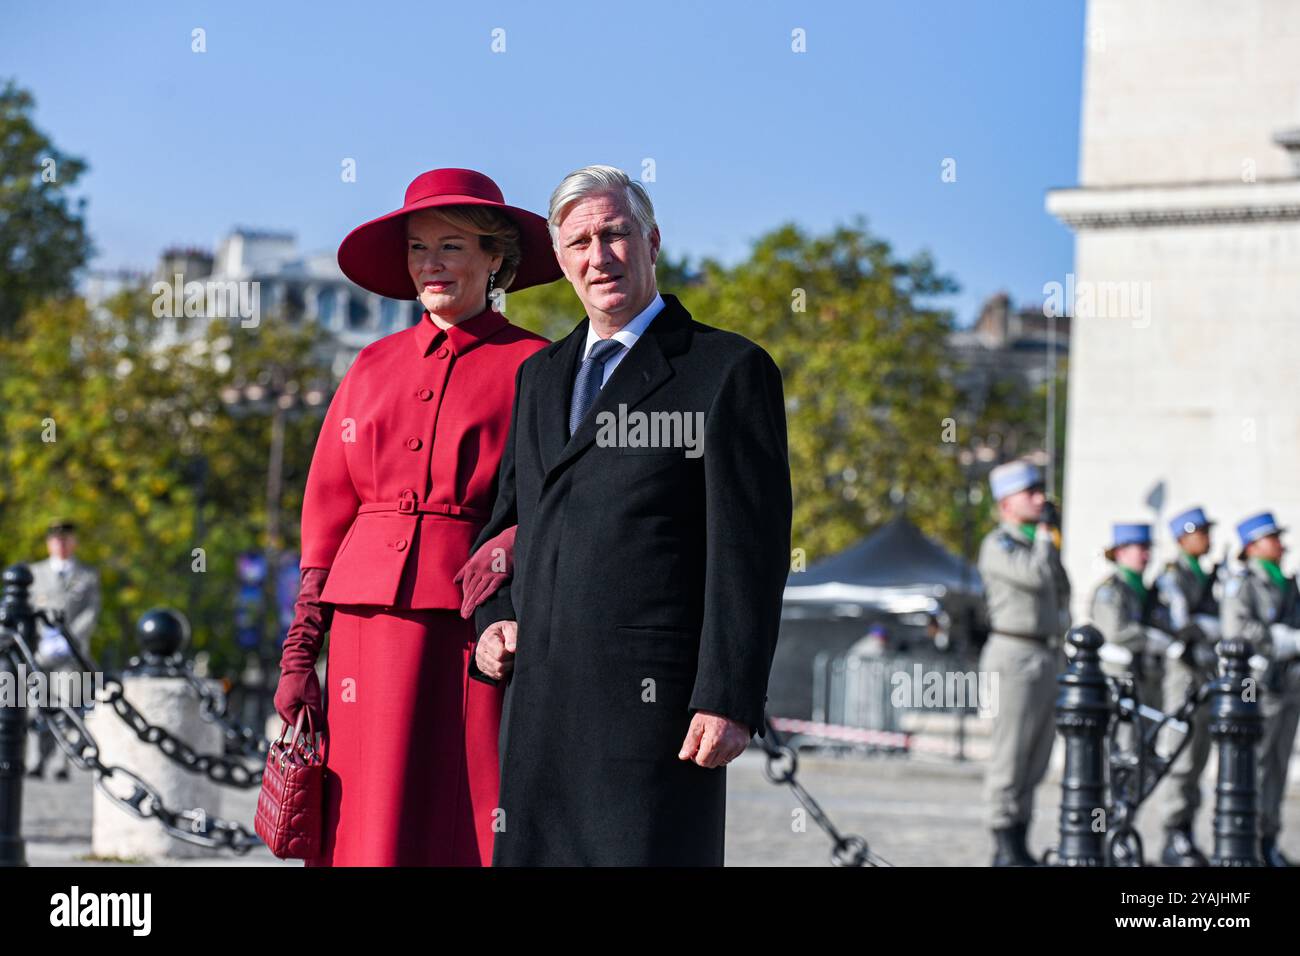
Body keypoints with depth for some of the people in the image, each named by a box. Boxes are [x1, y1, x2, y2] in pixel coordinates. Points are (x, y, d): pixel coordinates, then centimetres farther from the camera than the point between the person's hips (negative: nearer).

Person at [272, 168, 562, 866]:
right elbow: (327, 513, 14)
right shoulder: (374, 366, 14)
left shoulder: (533, 367, 2)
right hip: (374, 622, 4)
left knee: (474, 832, -6)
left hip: (477, 622, -4)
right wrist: (300, 653, 9)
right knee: (374, 832, 0)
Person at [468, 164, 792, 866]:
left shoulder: (730, 371, 0)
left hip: (654, 703, -6)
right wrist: (494, 619, 8)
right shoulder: (539, 376, 20)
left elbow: (752, 552, -6)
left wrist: (730, 700, -14)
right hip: (537, 702, 6)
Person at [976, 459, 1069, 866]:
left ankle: (1019, 843, 14)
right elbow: (1036, 576, -22)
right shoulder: (998, 545, -7)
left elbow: (1060, 590, 27)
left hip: (1048, 656, 8)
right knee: (1010, 756, -7)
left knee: (1036, 758, 8)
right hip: (1015, 654, -8)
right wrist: (1044, 537, -7)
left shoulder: (1039, 543, 19)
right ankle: (1005, 849, -4)